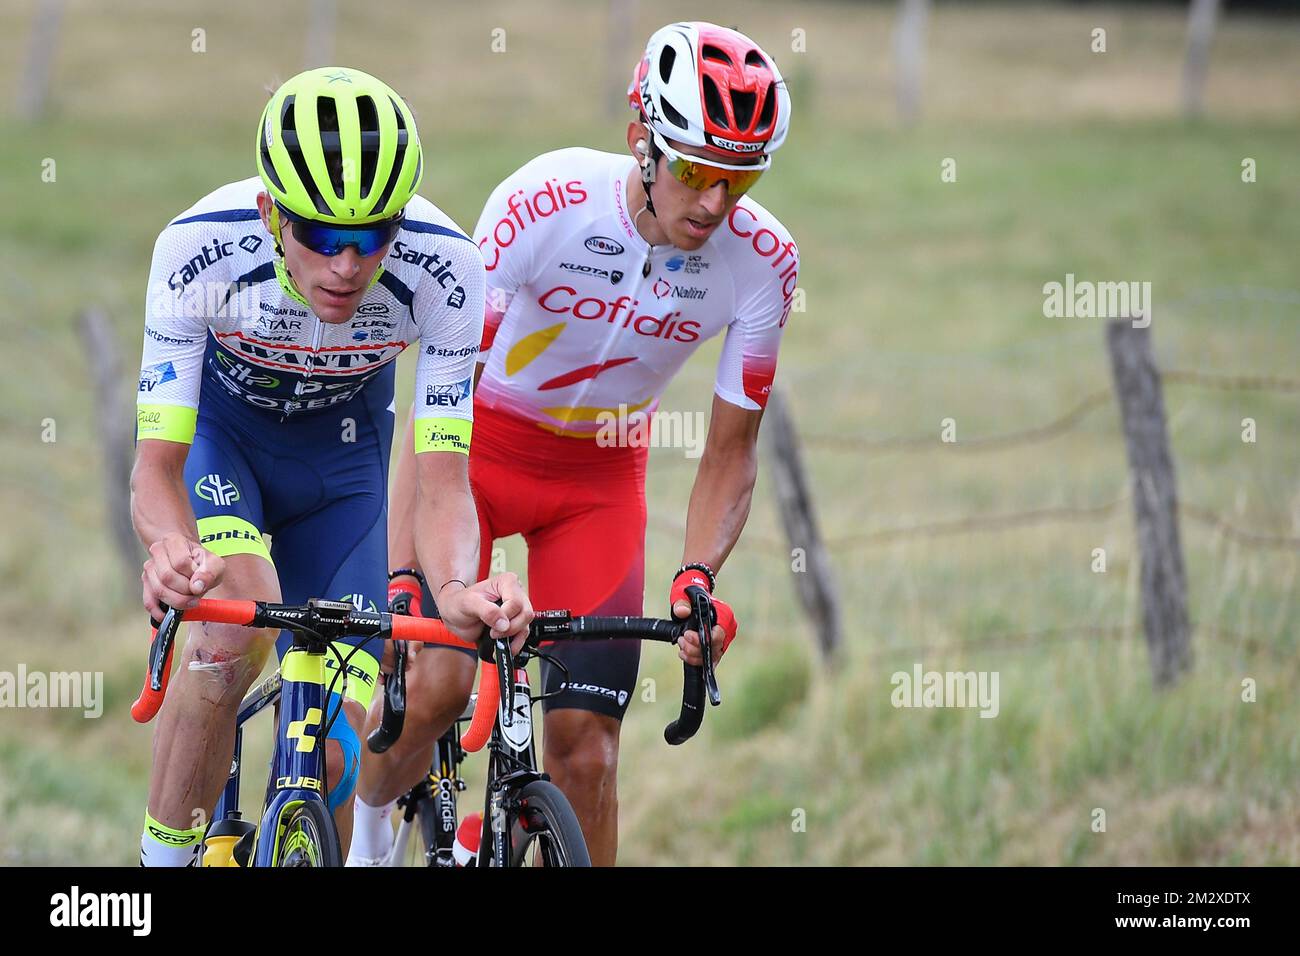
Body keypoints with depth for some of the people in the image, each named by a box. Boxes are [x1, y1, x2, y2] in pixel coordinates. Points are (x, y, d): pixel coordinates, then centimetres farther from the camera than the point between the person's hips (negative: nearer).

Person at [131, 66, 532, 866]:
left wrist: (457, 588, -52)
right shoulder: (201, 251, -36)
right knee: (238, 626, -33)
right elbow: (157, 466, -33)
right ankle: (163, 860, -15)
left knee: (331, 760, -7)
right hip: (217, 431, -2)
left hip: (339, 453, 2)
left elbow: (443, 480, -30)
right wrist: (171, 549, -56)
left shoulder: (441, 269, -33)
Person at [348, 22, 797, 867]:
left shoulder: (761, 262, -19)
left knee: (584, 744, -10)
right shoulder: (545, 205, -29)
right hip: (482, 439, -2)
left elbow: (731, 452, -8)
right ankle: (369, 828, 10)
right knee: (433, 682, -21)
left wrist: (697, 577, -26)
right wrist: (406, 576, -38)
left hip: (601, 473, 2)